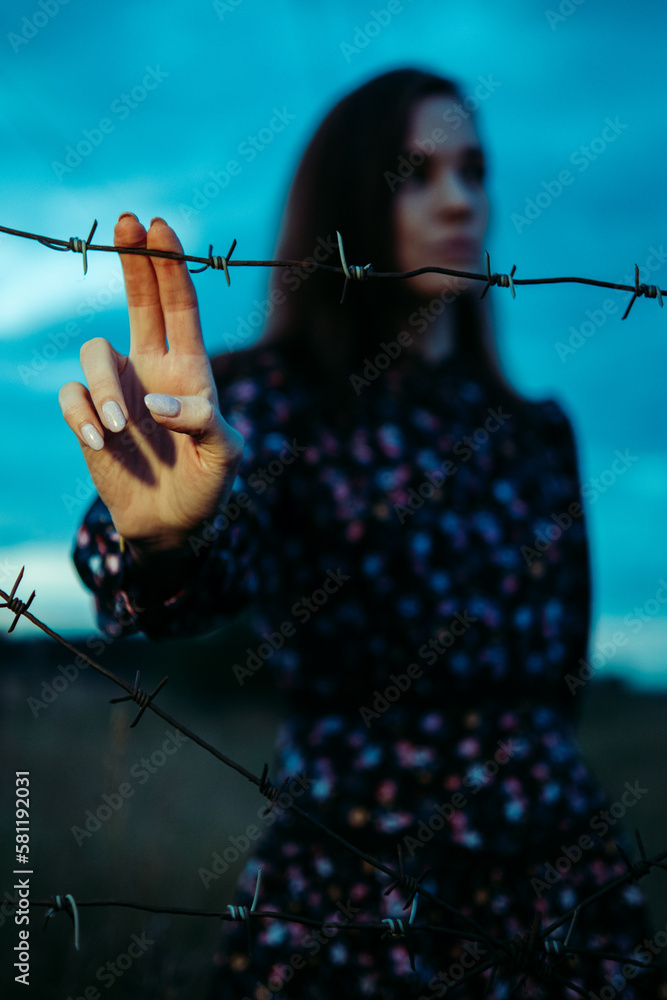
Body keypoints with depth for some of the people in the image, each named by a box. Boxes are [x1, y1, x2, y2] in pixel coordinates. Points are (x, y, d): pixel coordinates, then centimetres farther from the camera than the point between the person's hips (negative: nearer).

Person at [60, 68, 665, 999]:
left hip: (561, 883, 4)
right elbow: (223, 562, -26)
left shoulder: (538, 428, 10)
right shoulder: (270, 398, -5)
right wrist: (165, 532, -47)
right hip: (343, 902, -3)